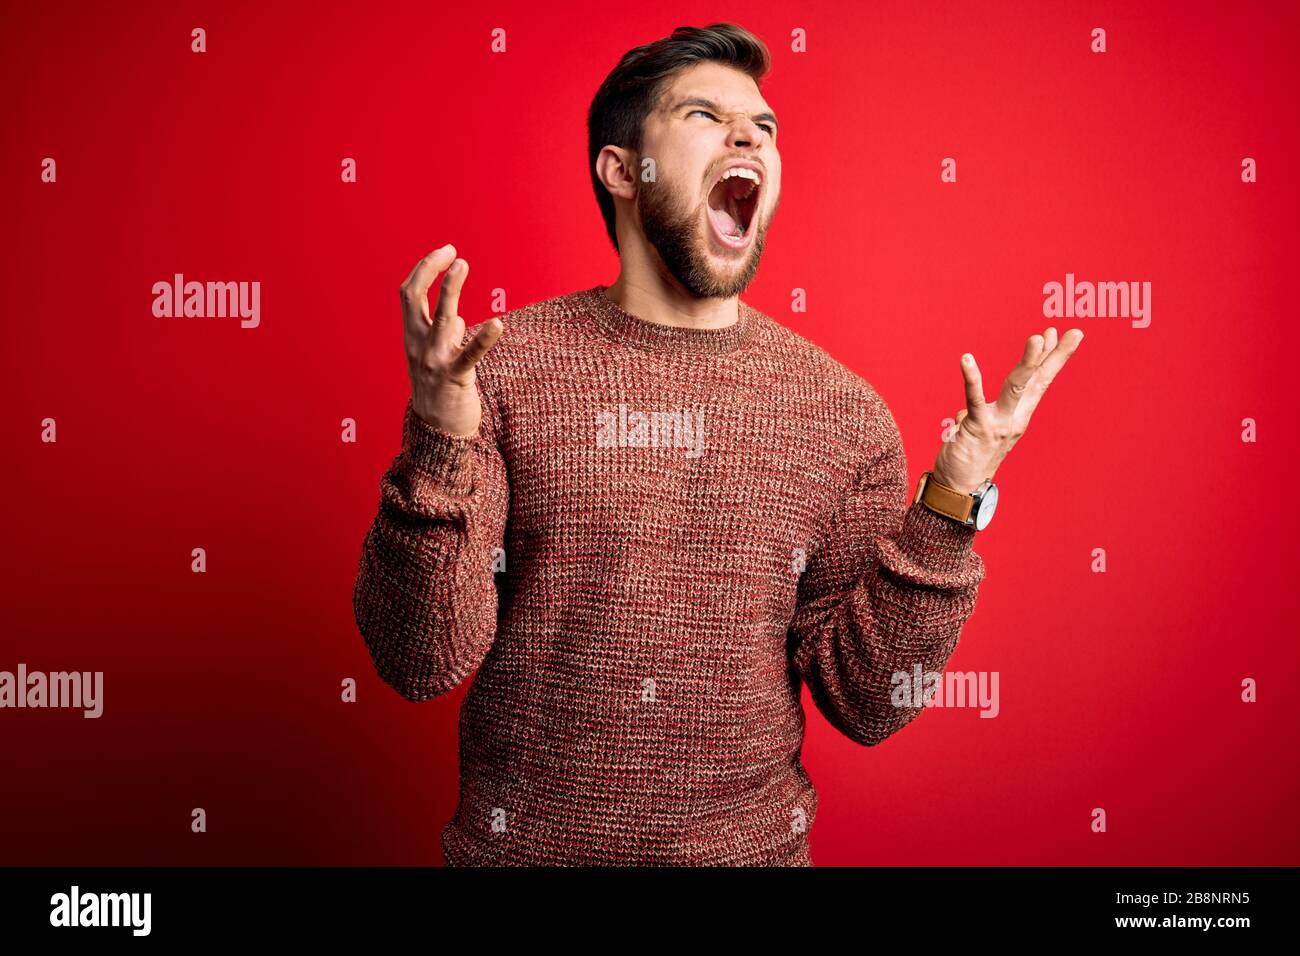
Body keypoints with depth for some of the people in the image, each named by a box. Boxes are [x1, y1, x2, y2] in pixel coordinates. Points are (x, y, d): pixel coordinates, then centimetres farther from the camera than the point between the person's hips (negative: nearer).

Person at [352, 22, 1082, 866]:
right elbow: (422, 664, -14)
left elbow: (867, 703, -5)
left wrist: (949, 511, -16)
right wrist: (440, 448, -28)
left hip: (753, 844, 2)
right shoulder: (500, 368, -11)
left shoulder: (845, 413, -6)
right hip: (522, 843, -1)